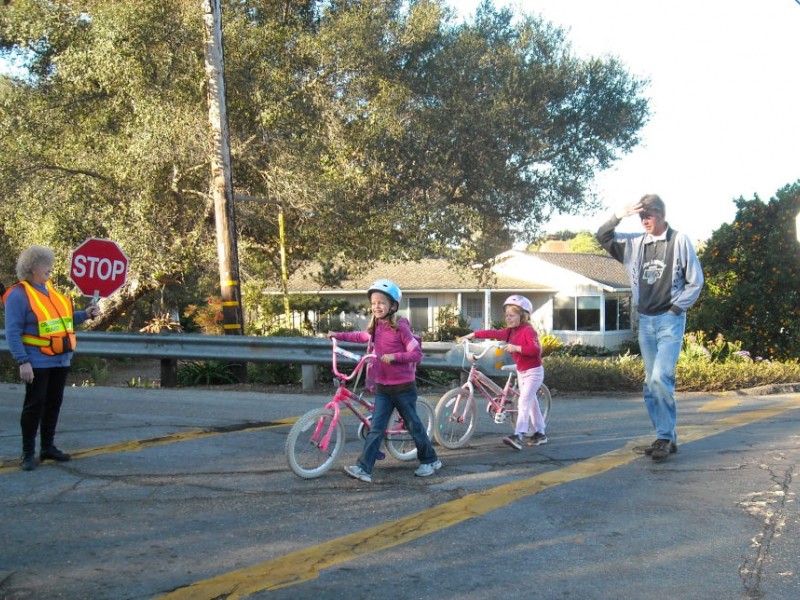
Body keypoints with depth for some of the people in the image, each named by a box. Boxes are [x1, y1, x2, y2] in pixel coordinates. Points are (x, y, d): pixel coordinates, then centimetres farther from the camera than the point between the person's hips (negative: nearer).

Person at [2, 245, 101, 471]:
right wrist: (23, 362, -22)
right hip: (38, 362, -7)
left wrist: (86, 314, 4)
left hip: (60, 360, 7)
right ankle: (28, 453, 7)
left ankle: (47, 447, 25)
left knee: (54, 403, 13)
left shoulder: (50, 289, 11)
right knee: (35, 404, -2)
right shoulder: (19, 294, -13)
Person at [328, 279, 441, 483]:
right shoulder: (375, 328, 6)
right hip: (382, 387, 5)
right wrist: (338, 335, 24)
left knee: (413, 425, 8)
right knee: (375, 429, -2)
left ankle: (430, 460, 25)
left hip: (403, 386, -5)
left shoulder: (400, 327, -13)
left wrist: (393, 356, -26)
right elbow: (361, 336, 28)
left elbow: (417, 354, -15)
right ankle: (364, 468, -7)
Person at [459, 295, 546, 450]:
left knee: (524, 401, -18)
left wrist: (516, 347, -35)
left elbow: (536, 349, -30)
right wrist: (472, 334, -5)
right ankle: (540, 433, 24)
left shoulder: (528, 331, -18)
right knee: (531, 402, 14)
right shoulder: (510, 332, 5)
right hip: (521, 371, 9)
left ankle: (518, 436, -26)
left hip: (533, 371, -9)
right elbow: (493, 333, 0)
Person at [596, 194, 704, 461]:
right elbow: (602, 238, 10)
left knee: (660, 377, -17)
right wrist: (617, 216, -6)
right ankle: (665, 437, 15)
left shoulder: (679, 240, -3)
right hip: (645, 321, 5)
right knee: (651, 383, 7)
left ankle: (666, 436, -7)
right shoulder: (636, 242, 8)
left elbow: (695, 281, 0)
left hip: (670, 320, -5)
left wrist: (675, 308, -6)